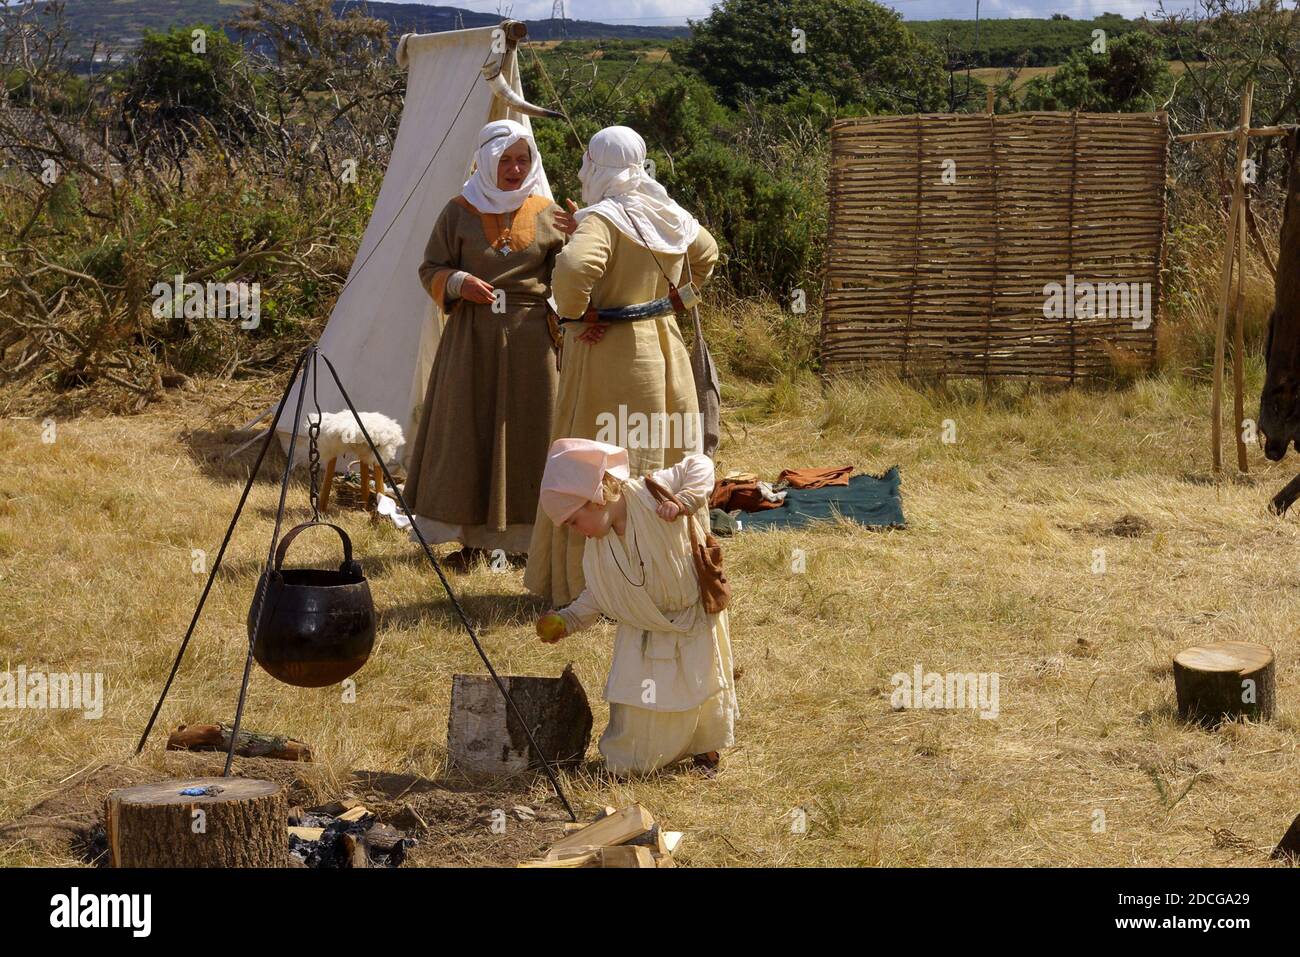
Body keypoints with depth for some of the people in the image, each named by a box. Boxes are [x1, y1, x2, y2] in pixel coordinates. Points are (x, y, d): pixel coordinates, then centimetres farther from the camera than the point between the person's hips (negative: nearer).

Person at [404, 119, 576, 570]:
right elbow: (430, 270, 6)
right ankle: (472, 537, 9)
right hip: (472, 337, 0)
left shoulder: (547, 215, 5)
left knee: (528, 435, 1)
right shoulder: (459, 212, 4)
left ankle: (530, 536, 9)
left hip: (531, 342, 0)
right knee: (469, 434, 1)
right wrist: (458, 282, -15)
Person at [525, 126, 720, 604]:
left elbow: (573, 267, -36)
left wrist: (573, 315, -18)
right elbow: (706, 253, 27)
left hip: (610, 355, -7)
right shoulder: (670, 216, 7)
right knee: (662, 464, 15)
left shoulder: (603, 219, -17)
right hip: (664, 346, 7)